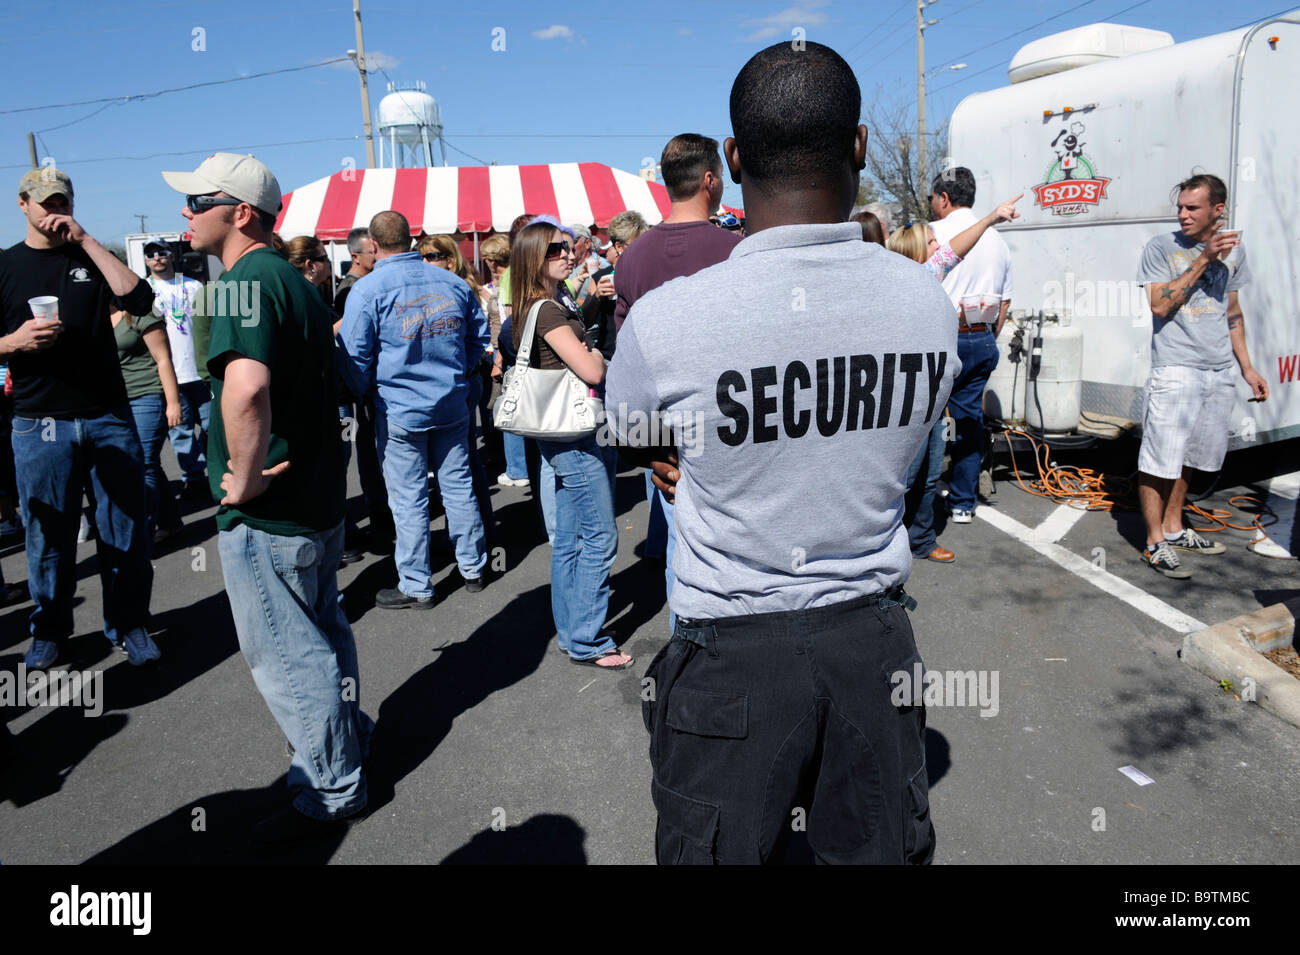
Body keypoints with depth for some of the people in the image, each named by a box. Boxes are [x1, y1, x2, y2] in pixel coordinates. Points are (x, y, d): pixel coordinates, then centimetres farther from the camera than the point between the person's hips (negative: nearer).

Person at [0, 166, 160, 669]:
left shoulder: (92, 259, 10)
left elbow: (139, 299, -10)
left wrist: (85, 239, -10)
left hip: (110, 418, 1)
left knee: (125, 530, 4)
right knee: (48, 535, 7)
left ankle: (129, 623, 18)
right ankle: (49, 630, 25)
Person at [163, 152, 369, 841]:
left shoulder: (244, 280, -20)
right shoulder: (292, 278, 11)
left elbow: (245, 385, -40)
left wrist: (245, 479, -27)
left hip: (267, 511, -10)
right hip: (316, 494, 10)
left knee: (284, 656, 5)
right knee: (322, 630, 23)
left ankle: (331, 792, 20)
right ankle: (346, 738, 42)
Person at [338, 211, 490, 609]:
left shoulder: (367, 290, -12)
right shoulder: (454, 283, 3)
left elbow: (354, 358, -10)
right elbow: (479, 338, 11)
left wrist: (354, 394, 9)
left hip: (400, 410, -4)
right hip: (453, 404, 5)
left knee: (409, 499, 4)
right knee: (458, 486, 15)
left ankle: (415, 587, 14)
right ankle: (472, 568, 26)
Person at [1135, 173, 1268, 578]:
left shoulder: (1233, 248, 13)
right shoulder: (1161, 248, -3)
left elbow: (1233, 313, 20)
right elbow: (1160, 305, -14)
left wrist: (1247, 367, 18)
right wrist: (1203, 260, -15)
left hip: (1220, 373, 5)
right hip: (1175, 370, -5)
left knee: (1186, 458, 13)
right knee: (1160, 460, -6)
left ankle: (1173, 528, 26)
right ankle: (1155, 544, 2)